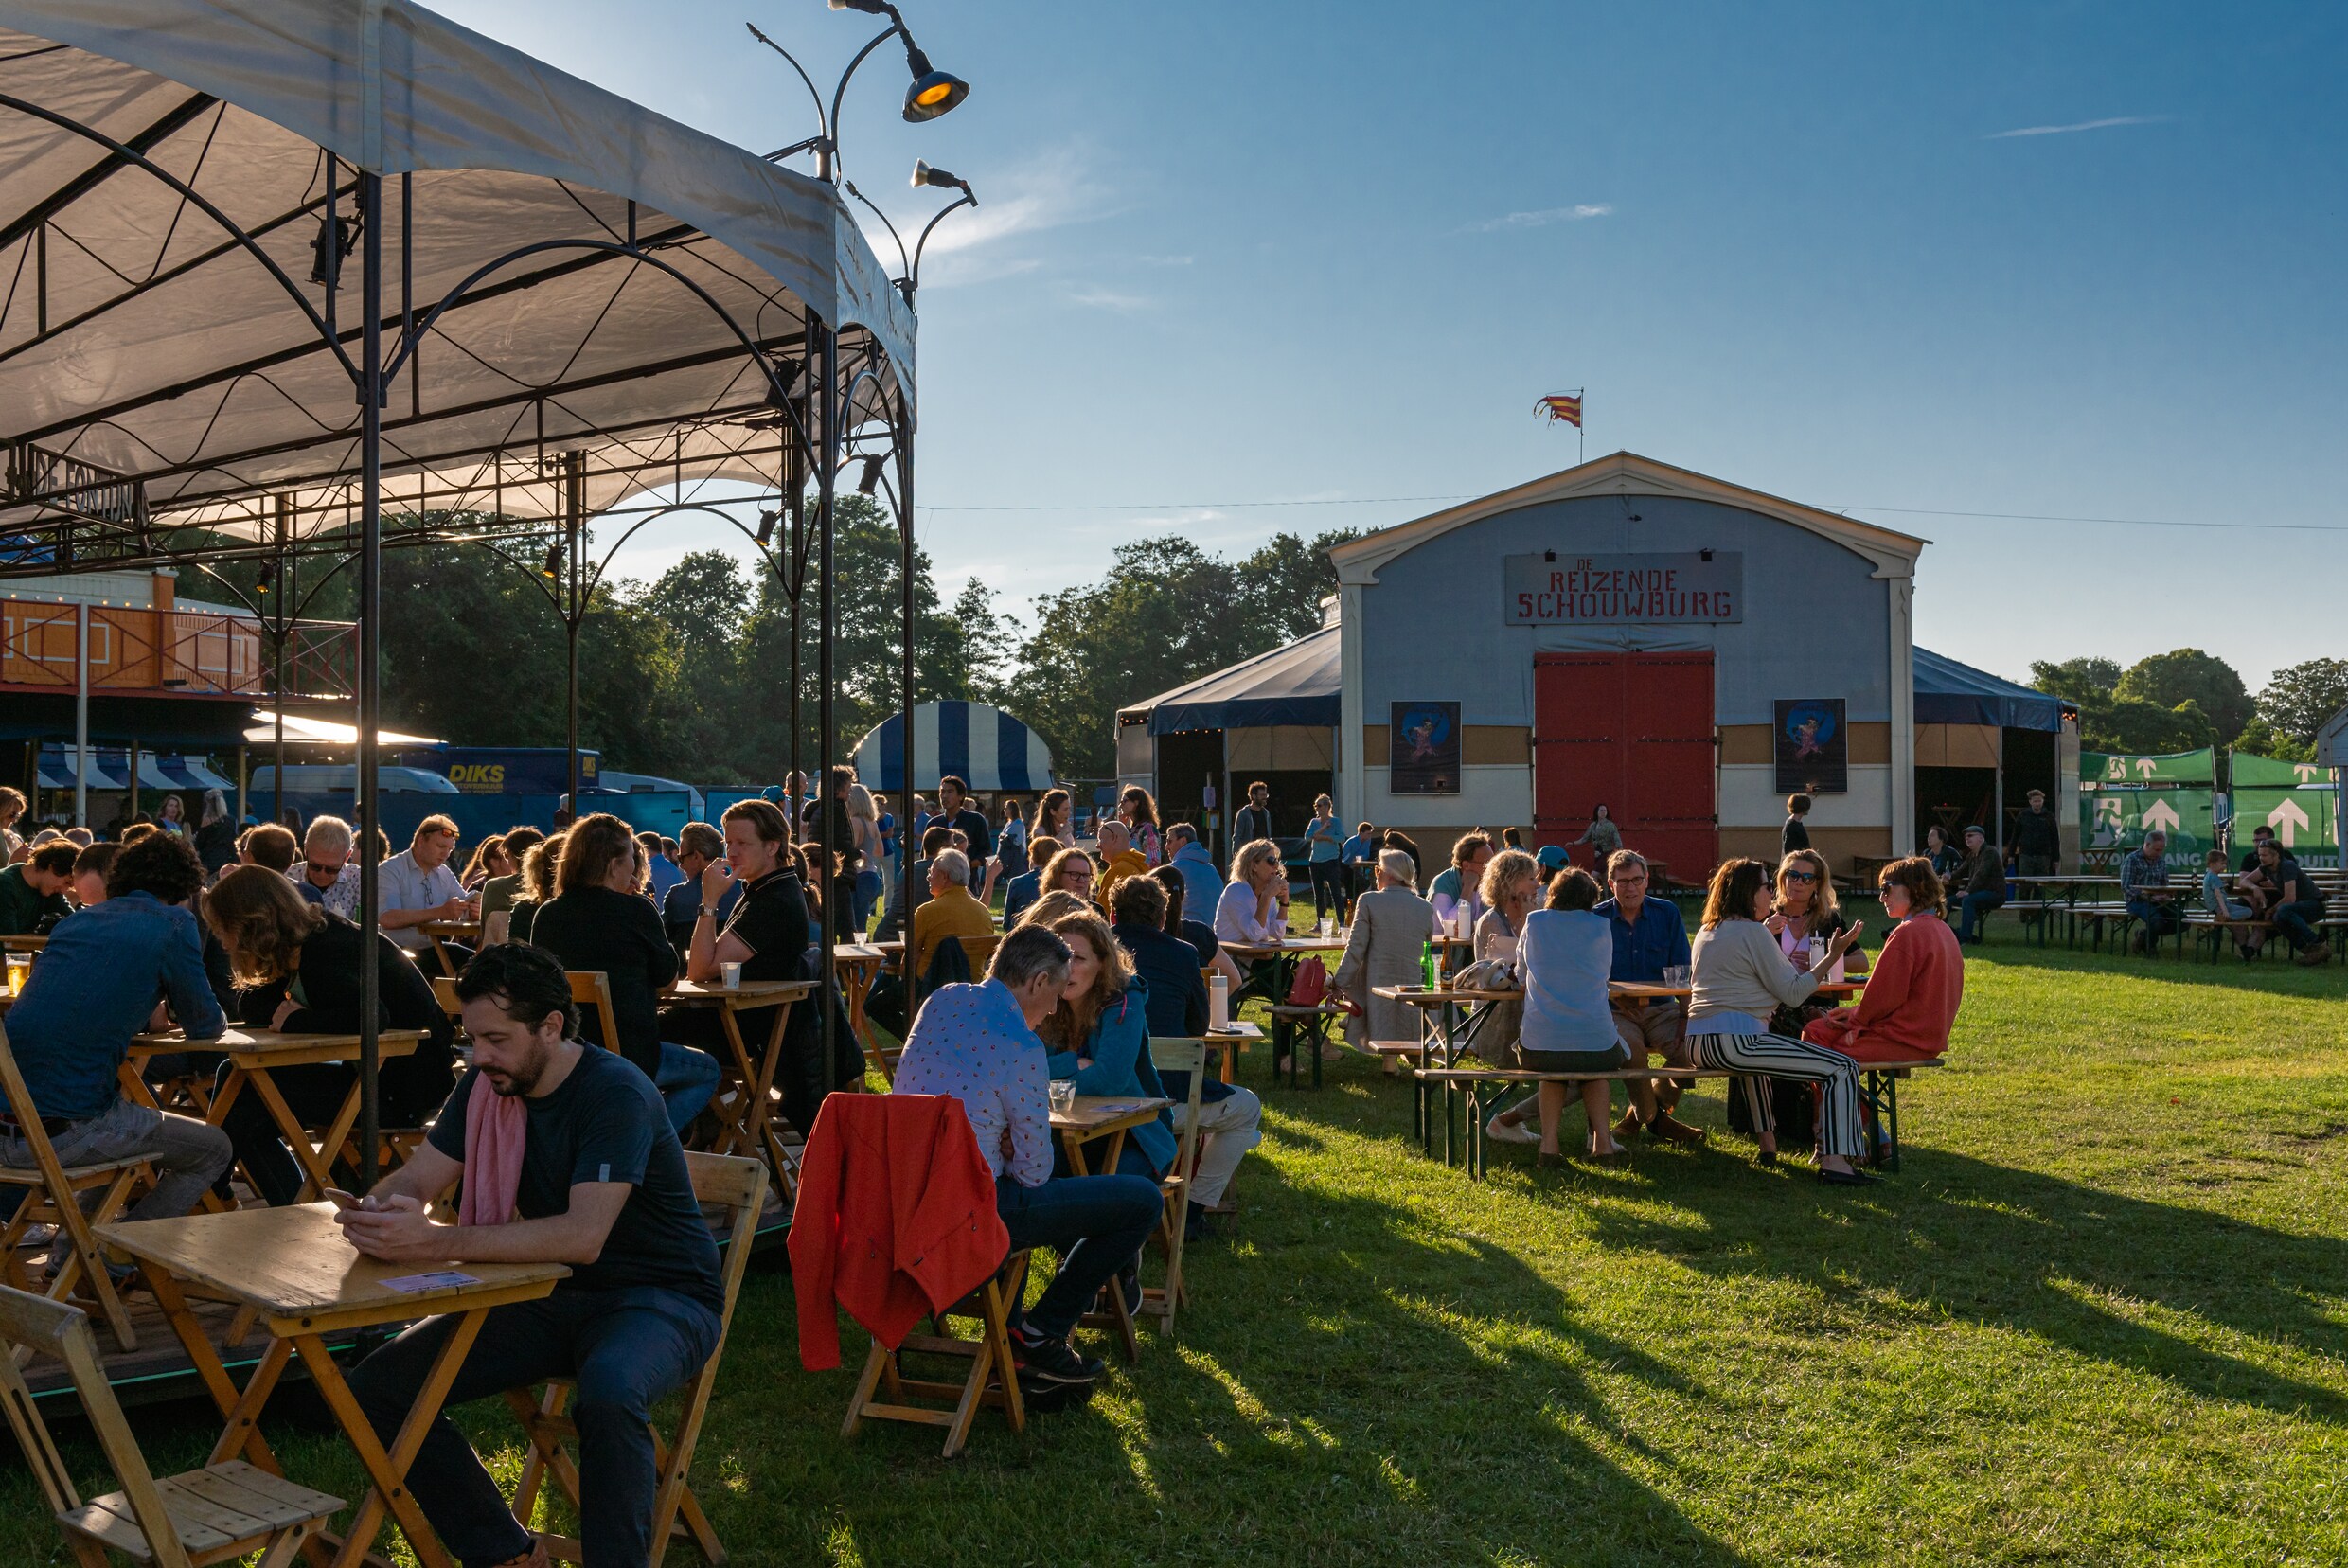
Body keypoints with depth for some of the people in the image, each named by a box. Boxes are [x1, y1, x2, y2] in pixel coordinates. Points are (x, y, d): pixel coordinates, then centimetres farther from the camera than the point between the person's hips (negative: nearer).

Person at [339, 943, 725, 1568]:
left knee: (607, 1390, -40)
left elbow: (583, 1237, -32)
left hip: (662, 1297, -7)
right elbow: (414, 1178, 3)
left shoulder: (616, 1091, -22)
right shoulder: (486, 1085, 2)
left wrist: (435, 1242, -37)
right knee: (374, 1389, -6)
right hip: (552, 1295, 8)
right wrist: (376, 1211, -23)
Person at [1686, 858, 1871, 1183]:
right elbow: (1793, 994, -8)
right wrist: (1832, 956, -3)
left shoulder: (1706, 933, 19)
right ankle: (1834, 1162, -18)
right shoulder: (1753, 932, -7)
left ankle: (1767, 1143, 40)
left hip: (1698, 1043, 10)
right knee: (1843, 1070, -8)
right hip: (1734, 1041, -10)